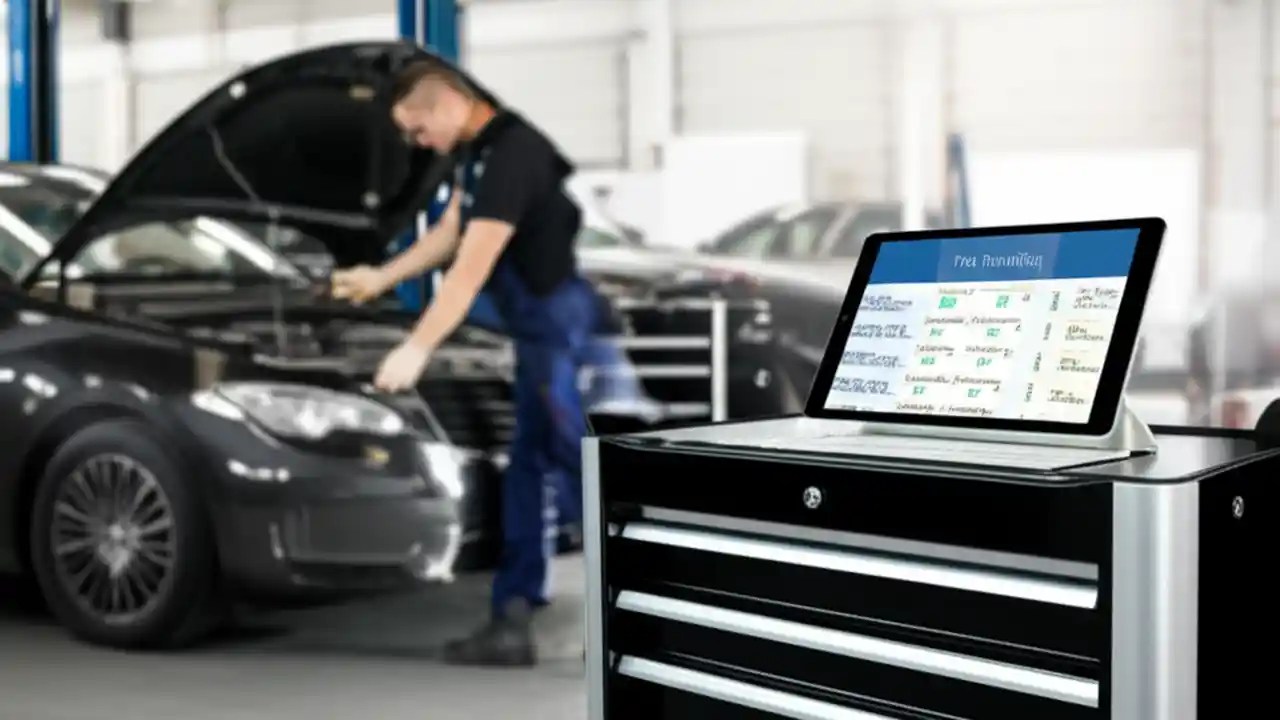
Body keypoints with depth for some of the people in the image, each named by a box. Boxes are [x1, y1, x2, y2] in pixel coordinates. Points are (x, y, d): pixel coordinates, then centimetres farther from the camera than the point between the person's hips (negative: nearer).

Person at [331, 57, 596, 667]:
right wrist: (380, 279, 34)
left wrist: (416, 350, -19)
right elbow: (447, 236, 28)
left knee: (585, 473, -8)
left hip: (569, 328, -10)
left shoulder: (511, 154, -20)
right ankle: (510, 622, 15)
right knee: (528, 469, 9)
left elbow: (470, 269, -22)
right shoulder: (479, 152, 13)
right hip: (540, 331, 10)